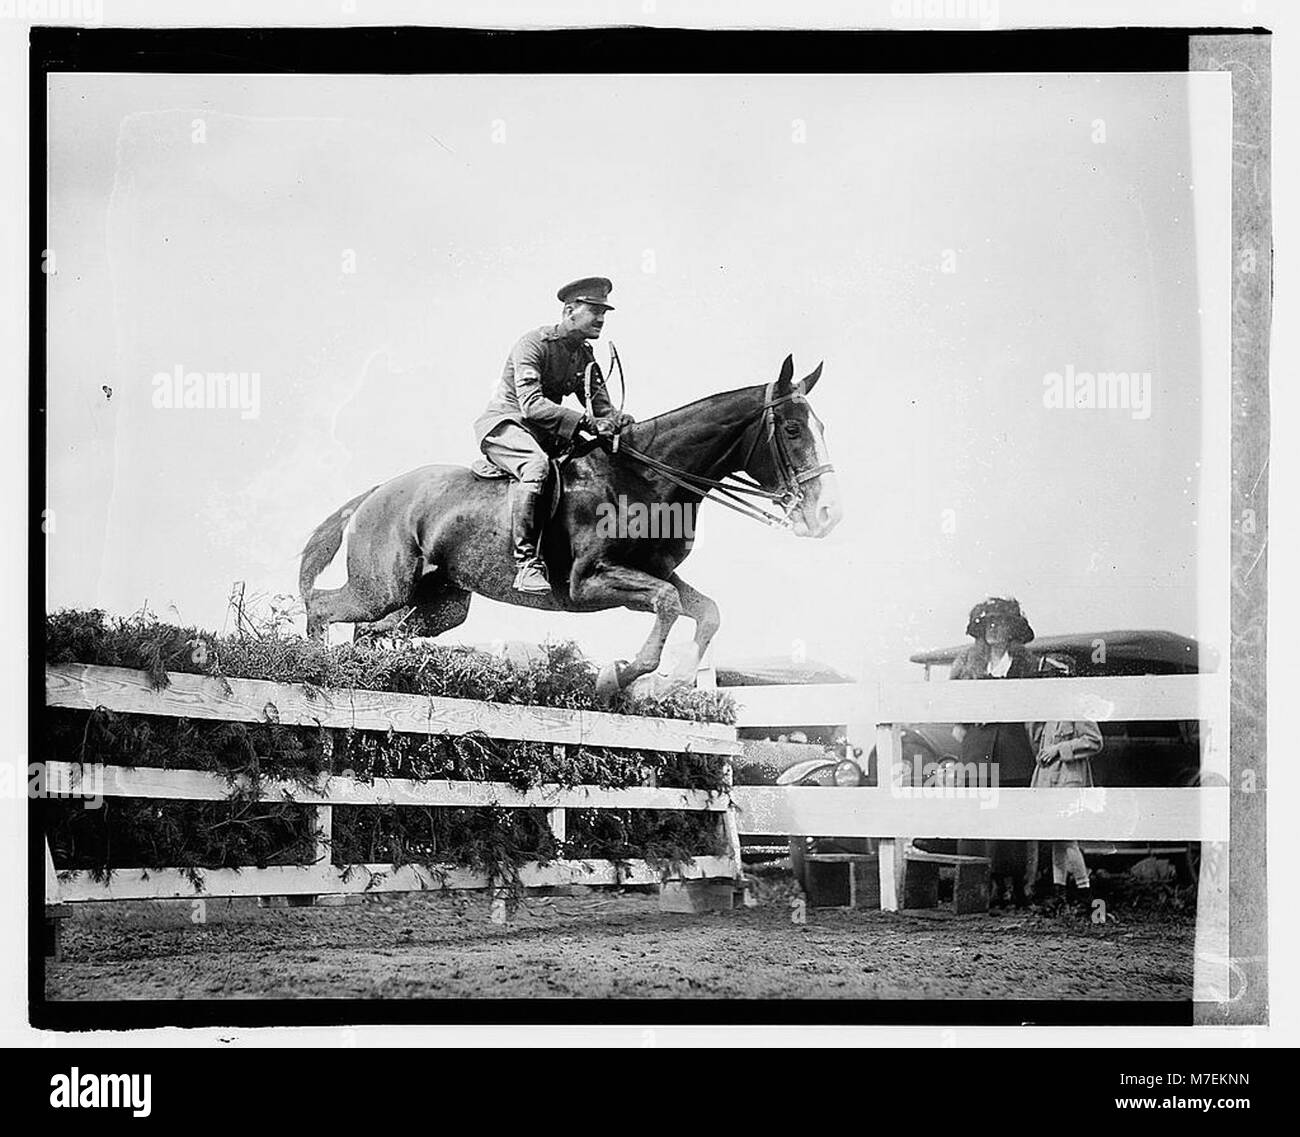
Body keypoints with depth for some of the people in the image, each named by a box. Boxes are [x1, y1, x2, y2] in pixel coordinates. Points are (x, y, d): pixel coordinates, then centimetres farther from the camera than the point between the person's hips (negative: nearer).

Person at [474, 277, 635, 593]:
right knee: (536, 465, -39)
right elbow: (531, 405, -27)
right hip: (504, 424, -8)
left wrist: (616, 420, -13)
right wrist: (586, 421, -34)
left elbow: (601, 406, 12)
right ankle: (526, 563, -41)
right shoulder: (533, 344, -15)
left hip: (547, 434, 8)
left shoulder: (585, 355, 11)